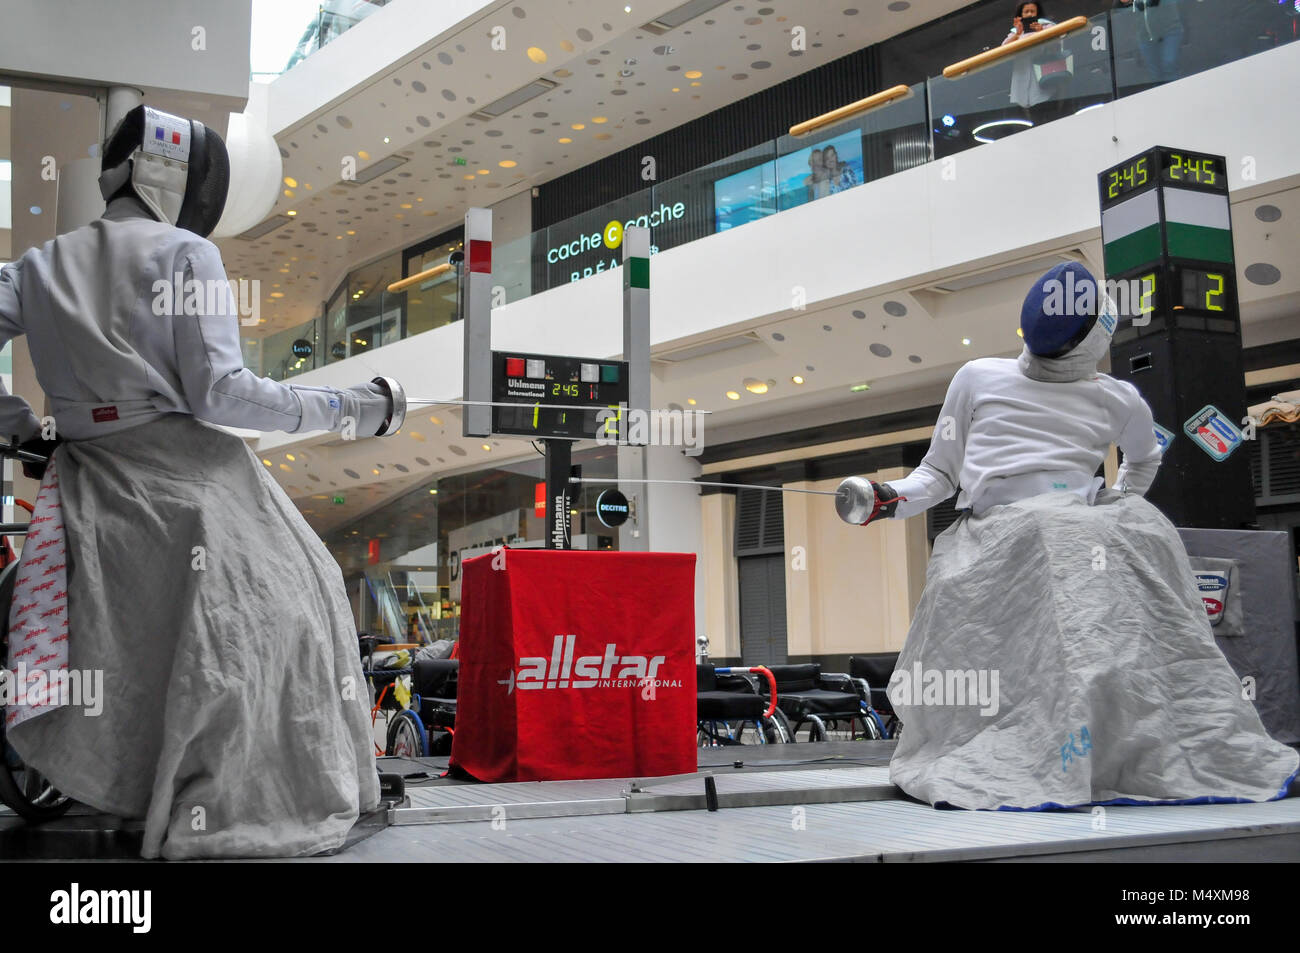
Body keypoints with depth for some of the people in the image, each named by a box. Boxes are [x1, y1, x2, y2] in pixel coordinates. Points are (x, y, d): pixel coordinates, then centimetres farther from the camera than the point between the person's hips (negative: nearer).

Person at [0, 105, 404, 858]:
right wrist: (352, 411, -6)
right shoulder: (184, 254, -4)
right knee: (271, 624, 4)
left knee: (119, 657, 19)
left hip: (88, 485, 6)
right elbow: (219, 393, -11)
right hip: (184, 479, -6)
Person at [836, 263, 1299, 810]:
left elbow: (1143, 457, 38)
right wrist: (888, 498, 1)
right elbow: (939, 474, 17)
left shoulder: (1117, 400, 17)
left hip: (1083, 528, 2)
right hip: (993, 533, -1)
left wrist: (1120, 501, 23)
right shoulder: (978, 378, 15)